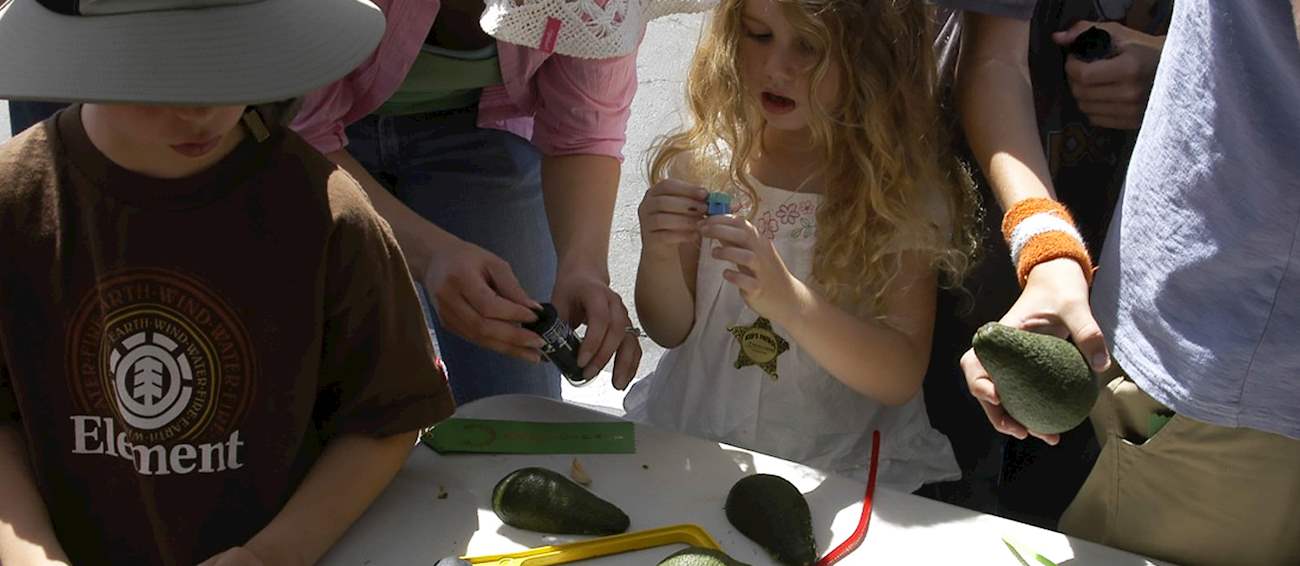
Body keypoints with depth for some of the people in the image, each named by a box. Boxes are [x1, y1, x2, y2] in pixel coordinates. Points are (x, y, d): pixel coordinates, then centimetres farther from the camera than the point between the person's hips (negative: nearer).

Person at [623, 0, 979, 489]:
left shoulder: (905, 191, -9)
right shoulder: (705, 162, -2)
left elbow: (900, 380, -13)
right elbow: (670, 332, 4)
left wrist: (786, 299, -28)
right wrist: (660, 255, -18)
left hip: (836, 473, -2)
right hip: (690, 448, 3)